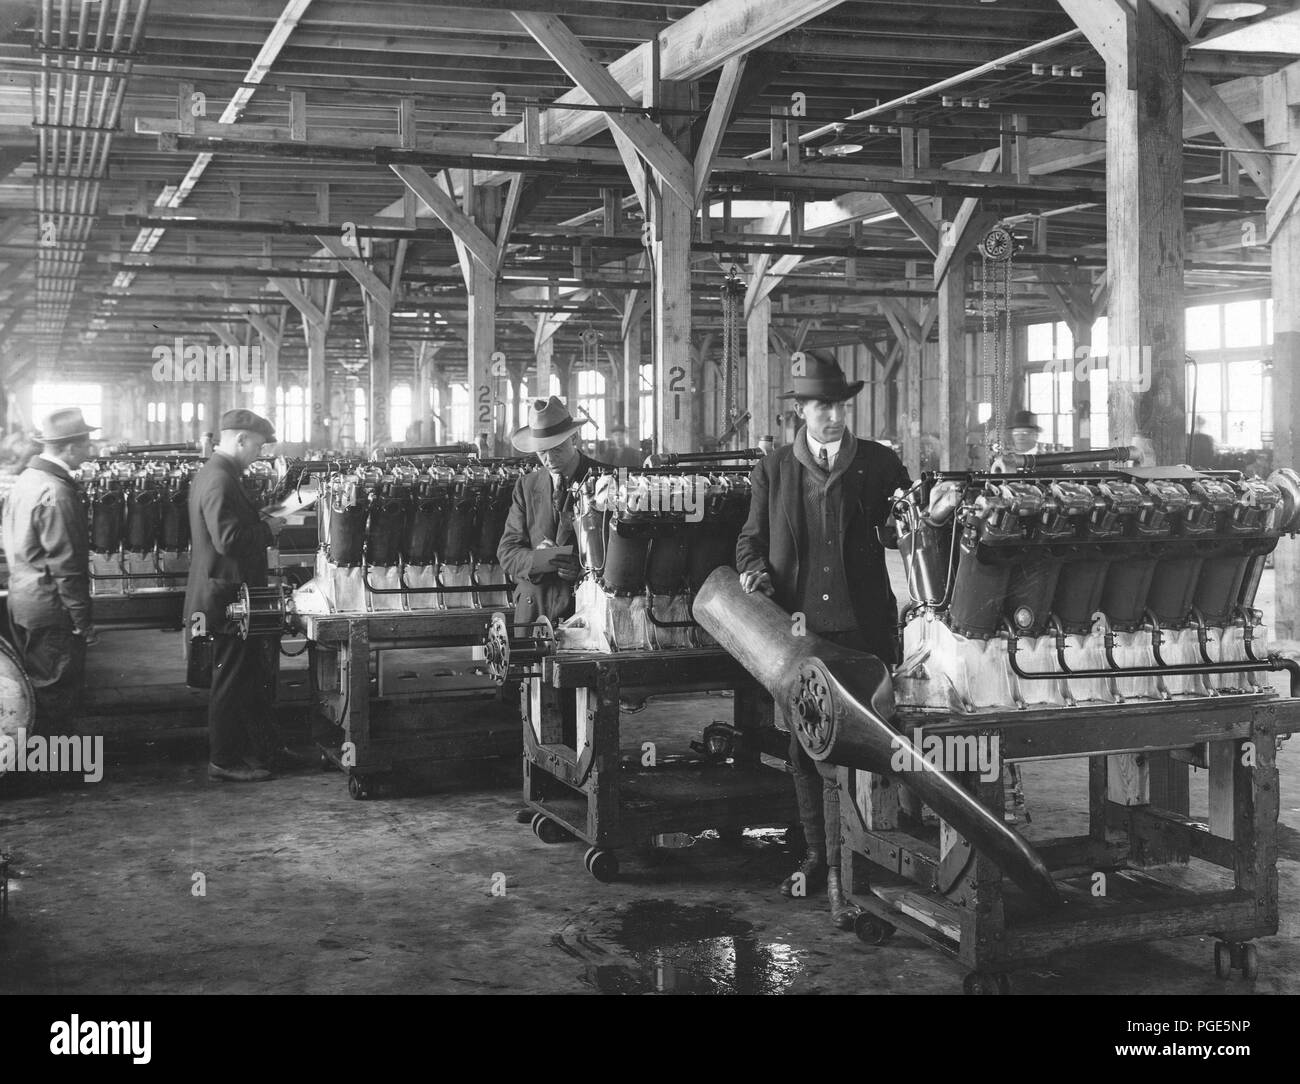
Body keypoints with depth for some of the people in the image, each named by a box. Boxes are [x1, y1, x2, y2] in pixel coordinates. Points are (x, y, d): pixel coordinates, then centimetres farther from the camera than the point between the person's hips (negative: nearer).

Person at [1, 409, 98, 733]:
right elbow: (66, 566, -22)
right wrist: (83, 621, -17)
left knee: (36, 686, 18)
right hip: (51, 609, -10)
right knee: (58, 694, 0)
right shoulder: (57, 493, -21)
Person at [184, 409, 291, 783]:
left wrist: (263, 523, 9)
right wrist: (267, 529, -16)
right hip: (227, 597, -11)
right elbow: (228, 540, -29)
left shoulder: (215, 474, 12)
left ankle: (266, 747, 29)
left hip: (232, 595, 11)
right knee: (232, 681, 0)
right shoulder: (219, 480, -22)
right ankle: (223, 761, 10)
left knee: (255, 677, 18)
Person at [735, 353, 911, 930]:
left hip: (859, 628, -2)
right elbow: (752, 538, 13)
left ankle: (843, 876, -2)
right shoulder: (772, 470, 9)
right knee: (805, 748, 12)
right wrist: (754, 570, -6)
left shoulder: (880, 464, 6)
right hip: (795, 628, 2)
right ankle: (819, 855, 28)